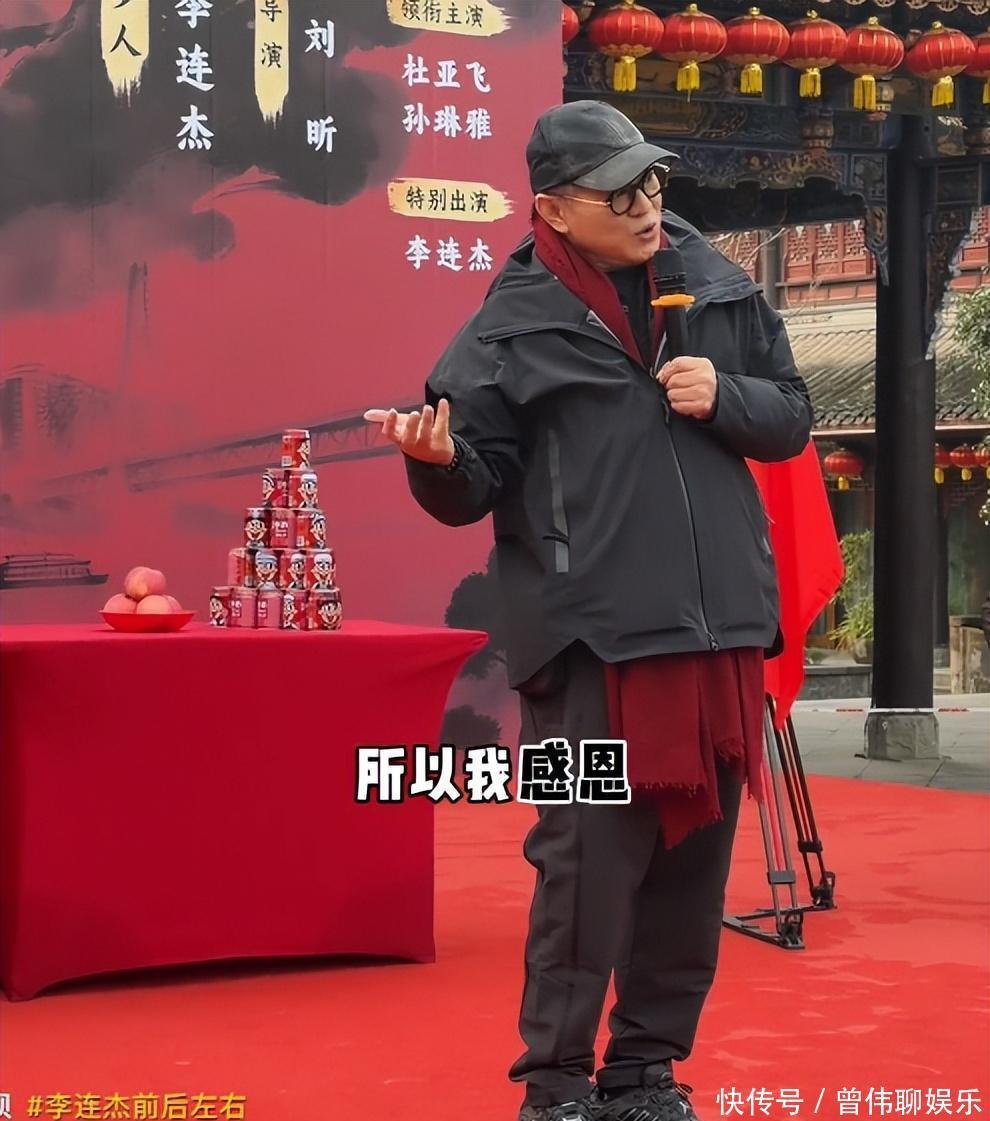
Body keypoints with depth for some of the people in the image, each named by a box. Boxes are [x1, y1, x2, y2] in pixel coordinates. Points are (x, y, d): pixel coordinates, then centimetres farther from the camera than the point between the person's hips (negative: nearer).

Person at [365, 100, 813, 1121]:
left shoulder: (718, 287, 9)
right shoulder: (515, 323, -3)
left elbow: (790, 420, 16)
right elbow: (473, 488, -3)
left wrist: (725, 398, -5)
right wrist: (439, 456, -25)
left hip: (720, 626, 5)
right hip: (594, 638, -5)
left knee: (695, 857, 10)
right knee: (590, 862, -5)